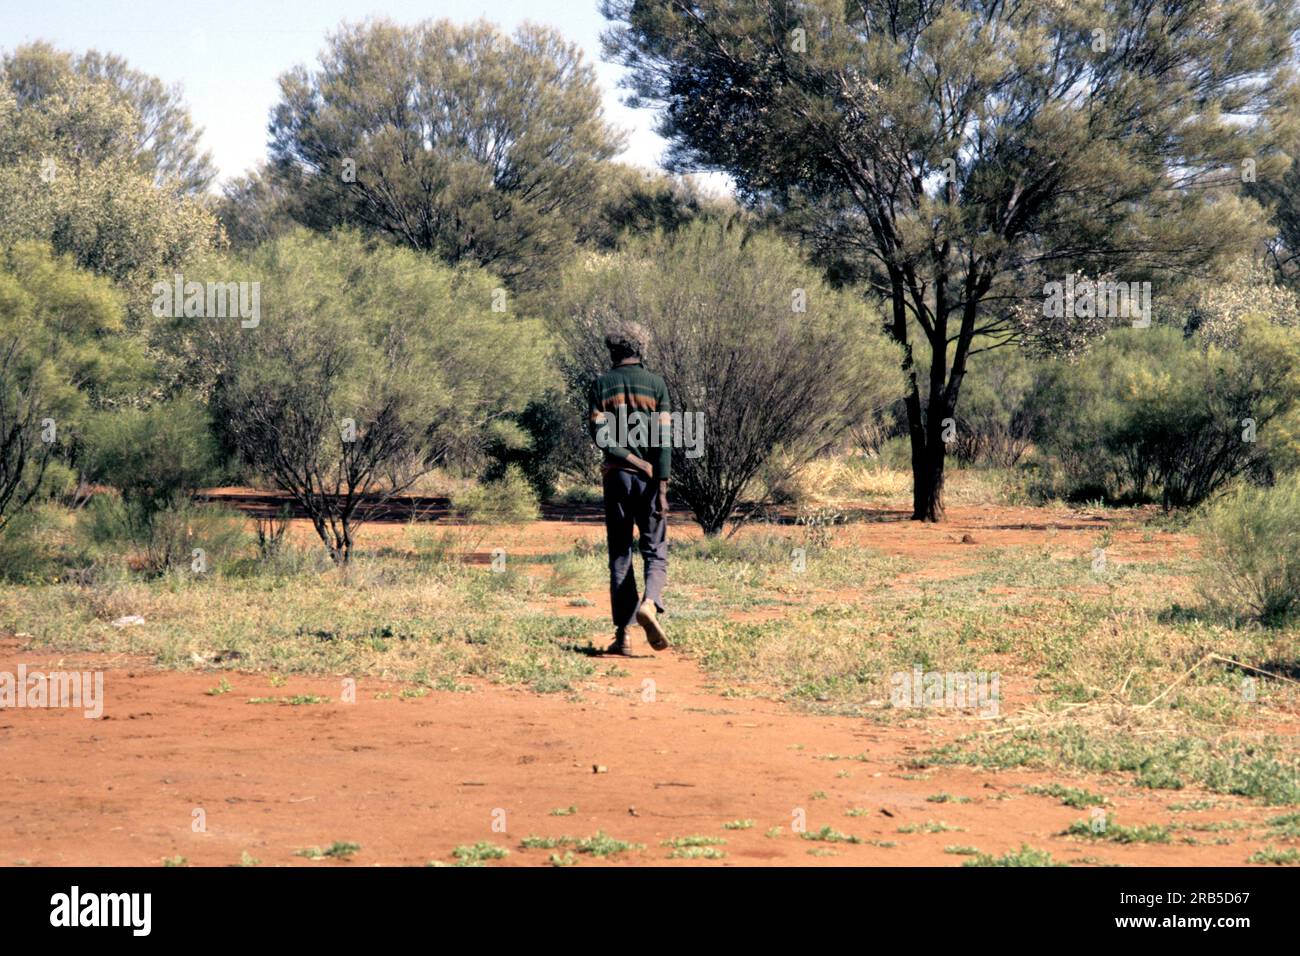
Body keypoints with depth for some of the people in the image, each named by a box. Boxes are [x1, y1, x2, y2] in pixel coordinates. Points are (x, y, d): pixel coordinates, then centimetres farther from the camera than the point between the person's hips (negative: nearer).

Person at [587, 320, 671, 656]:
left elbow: (600, 436, -9)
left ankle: (623, 636, 2)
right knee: (655, 552, 5)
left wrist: (633, 461, -8)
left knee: (619, 556, 6)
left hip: (617, 476, 1)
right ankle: (649, 604, -24)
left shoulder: (601, 386, 4)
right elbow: (664, 439, -6)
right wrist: (661, 487, -9)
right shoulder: (656, 384, 2)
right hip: (649, 478, -1)